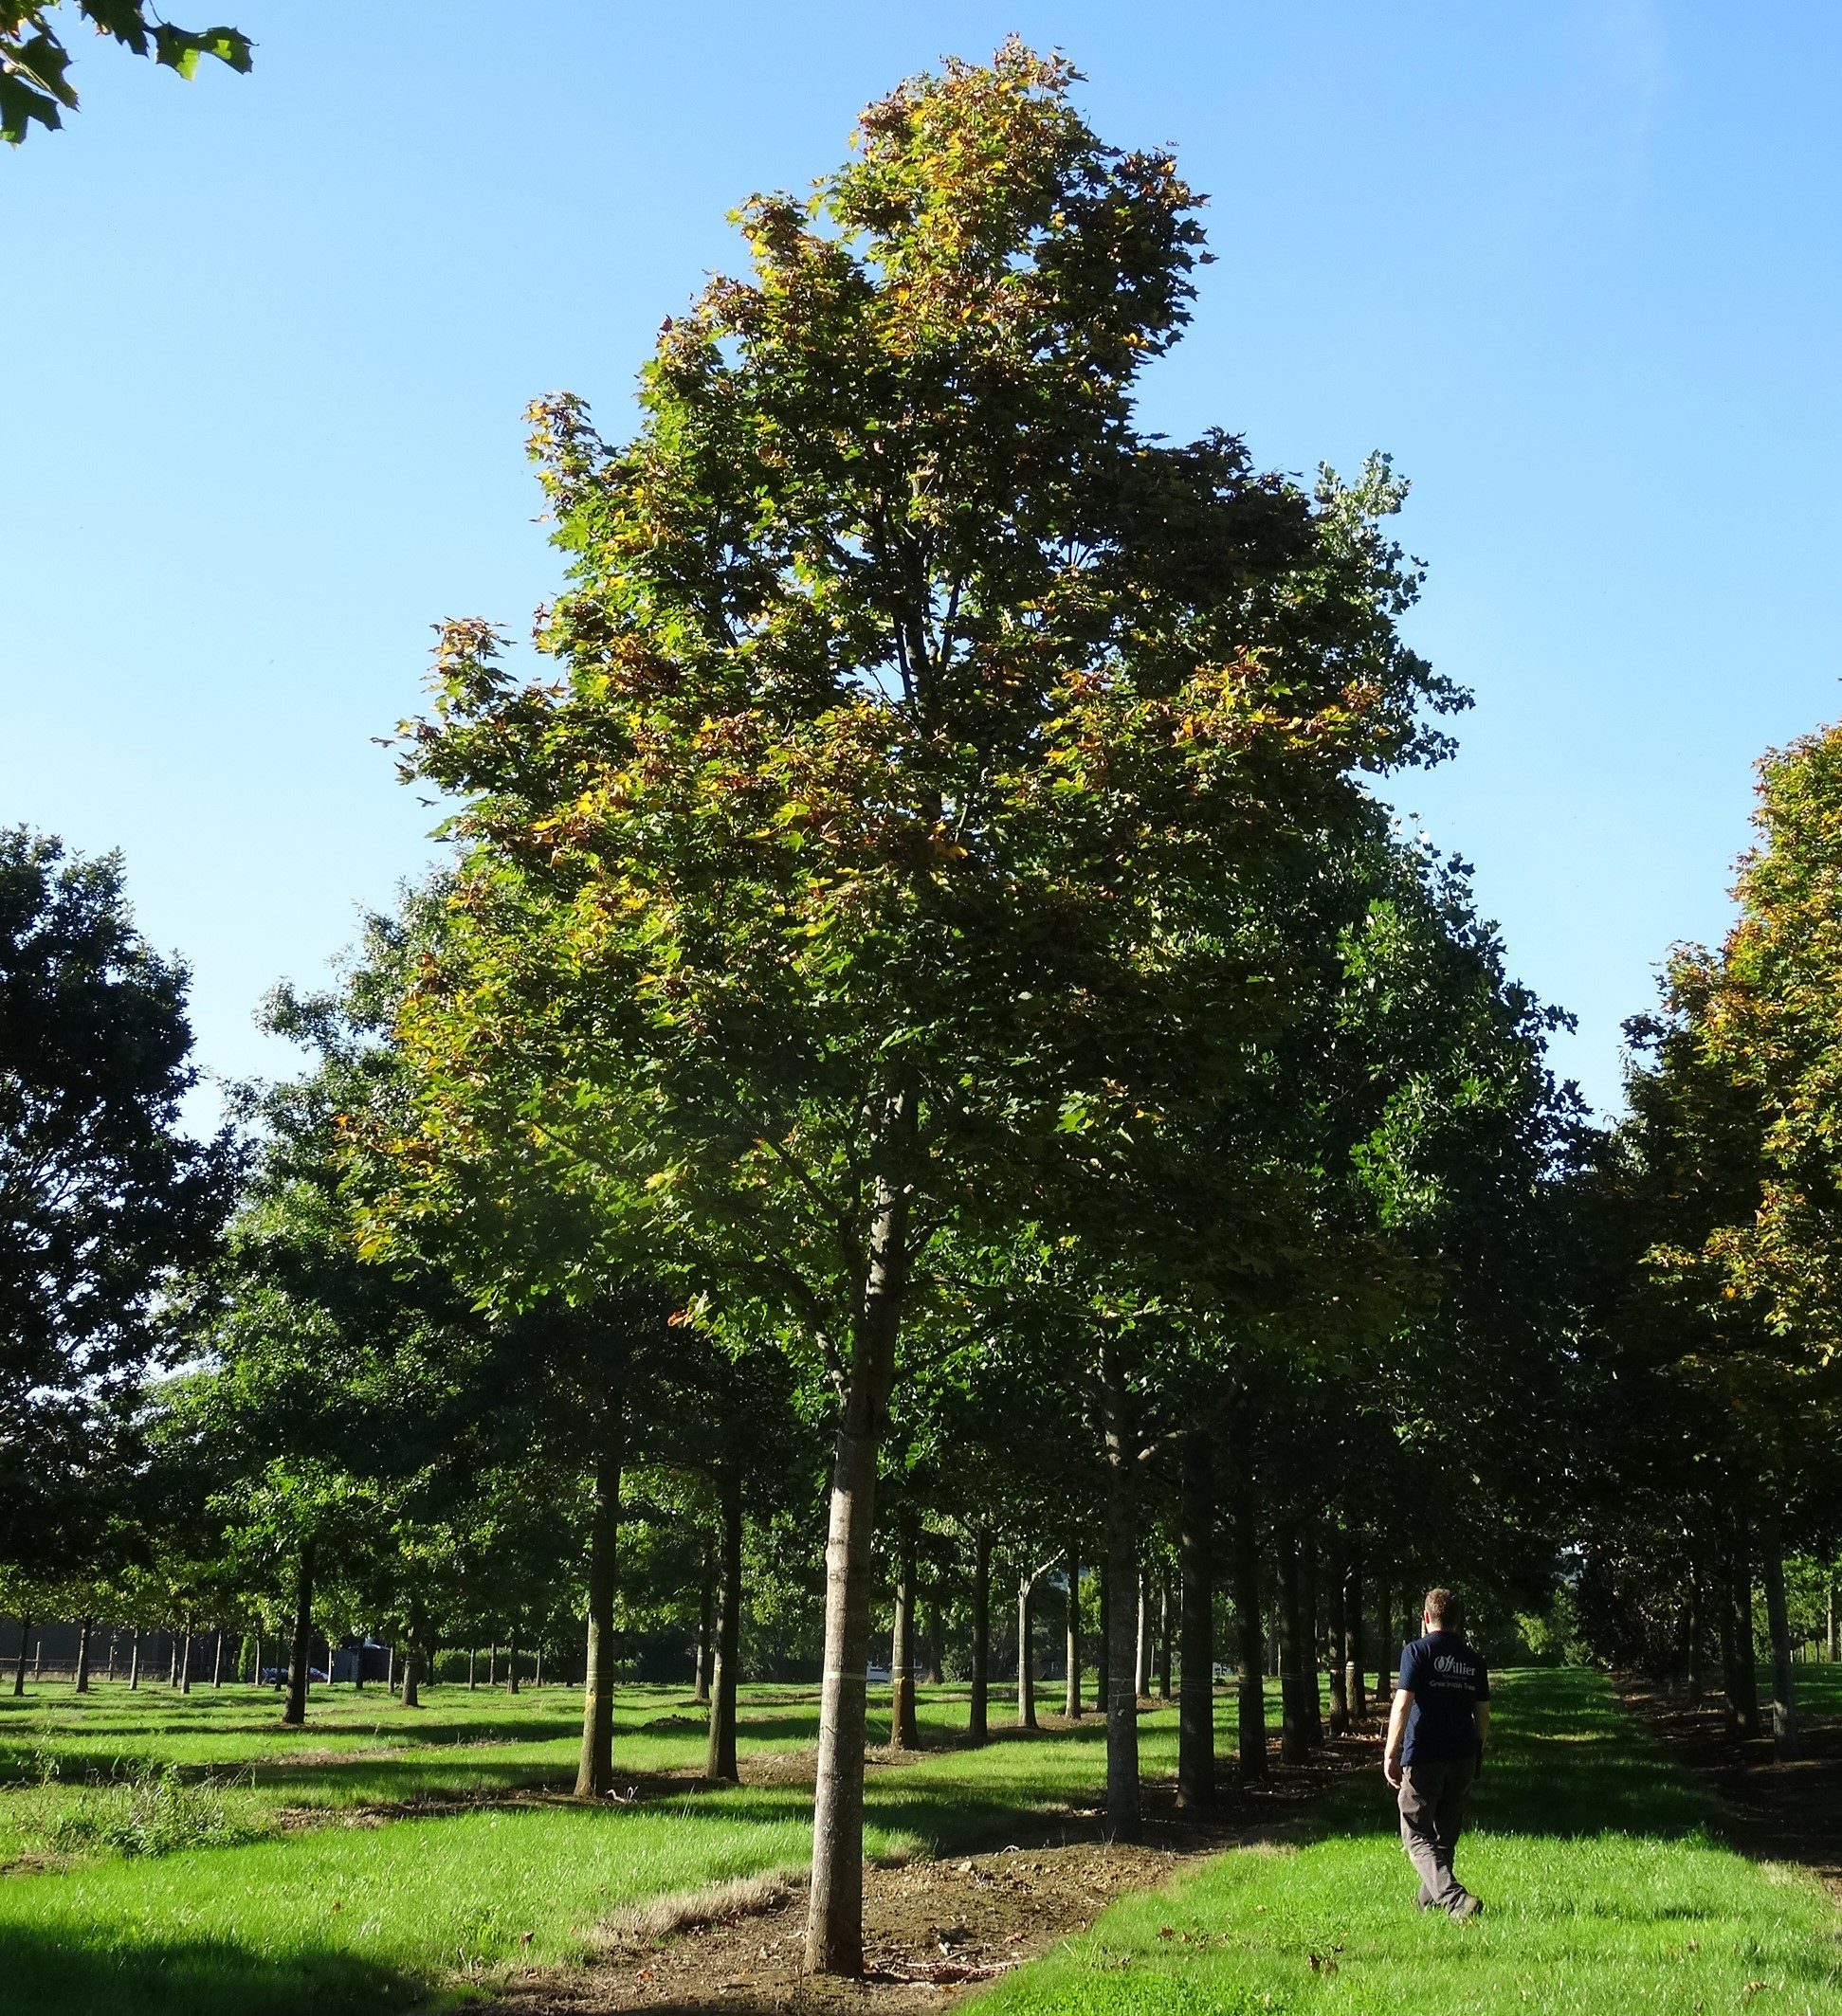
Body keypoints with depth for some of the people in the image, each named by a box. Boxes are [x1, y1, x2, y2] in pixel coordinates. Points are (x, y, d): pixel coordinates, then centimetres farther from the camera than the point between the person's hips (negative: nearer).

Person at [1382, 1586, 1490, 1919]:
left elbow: (1403, 1705, -15)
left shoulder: (1417, 1651, -7)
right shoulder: (1473, 1660, 9)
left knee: (1417, 1837, -1)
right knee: (1446, 1835, 18)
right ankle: (1430, 1901, 28)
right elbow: (1483, 1715, 12)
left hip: (1422, 1758, -6)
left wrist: (1390, 1754, -12)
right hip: (1463, 1759, 6)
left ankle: (1455, 1898, -21)